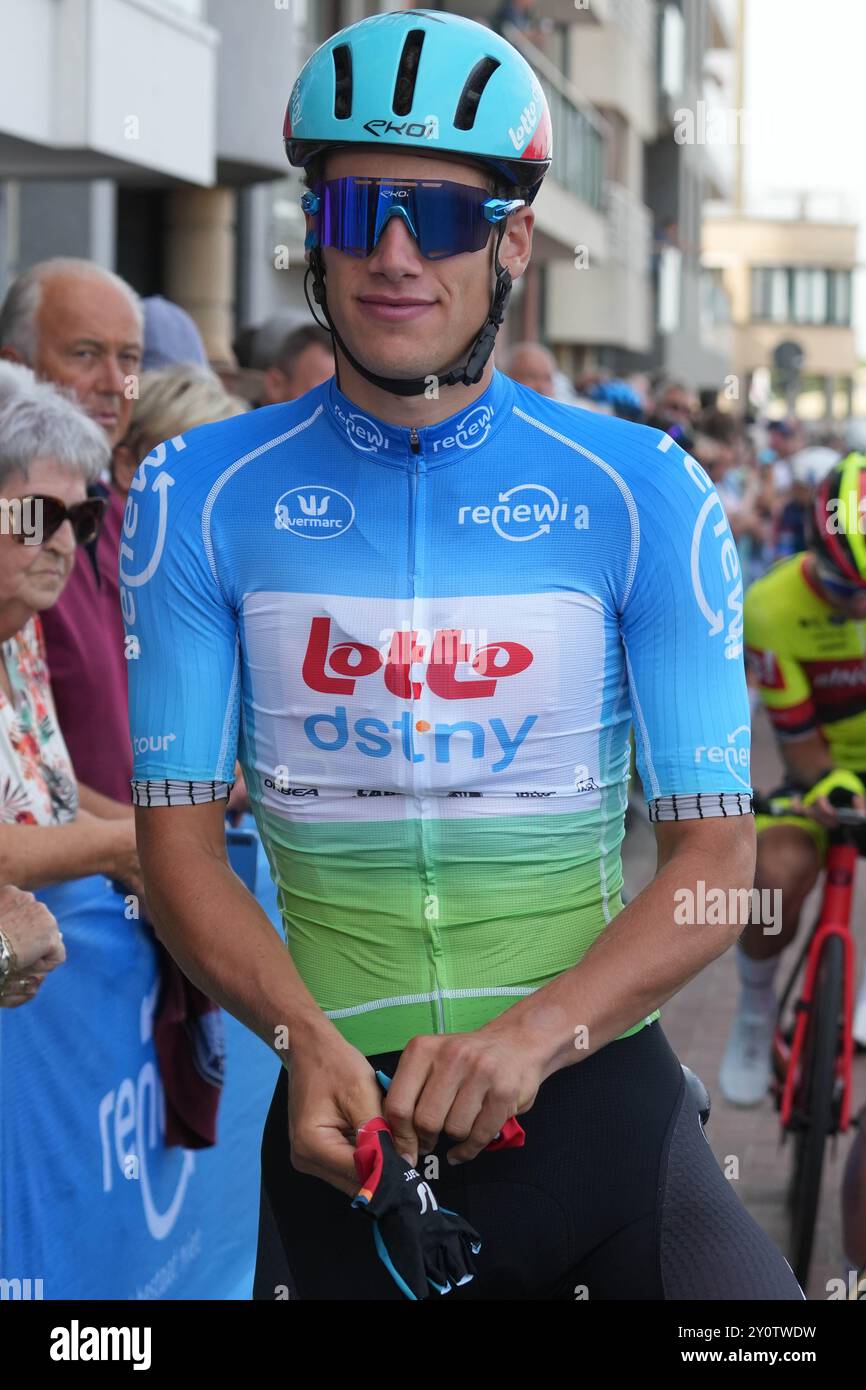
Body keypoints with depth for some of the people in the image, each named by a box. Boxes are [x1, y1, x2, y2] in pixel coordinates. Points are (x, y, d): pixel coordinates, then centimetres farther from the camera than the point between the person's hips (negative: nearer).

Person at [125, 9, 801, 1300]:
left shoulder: (643, 493, 0)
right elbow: (181, 836, 0)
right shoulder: (203, 498, 2)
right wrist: (310, 1039, -18)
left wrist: (533, 1035, -18)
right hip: (348, 1116, 1)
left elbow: (715, 850, -2)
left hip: (597, 1094, -1)